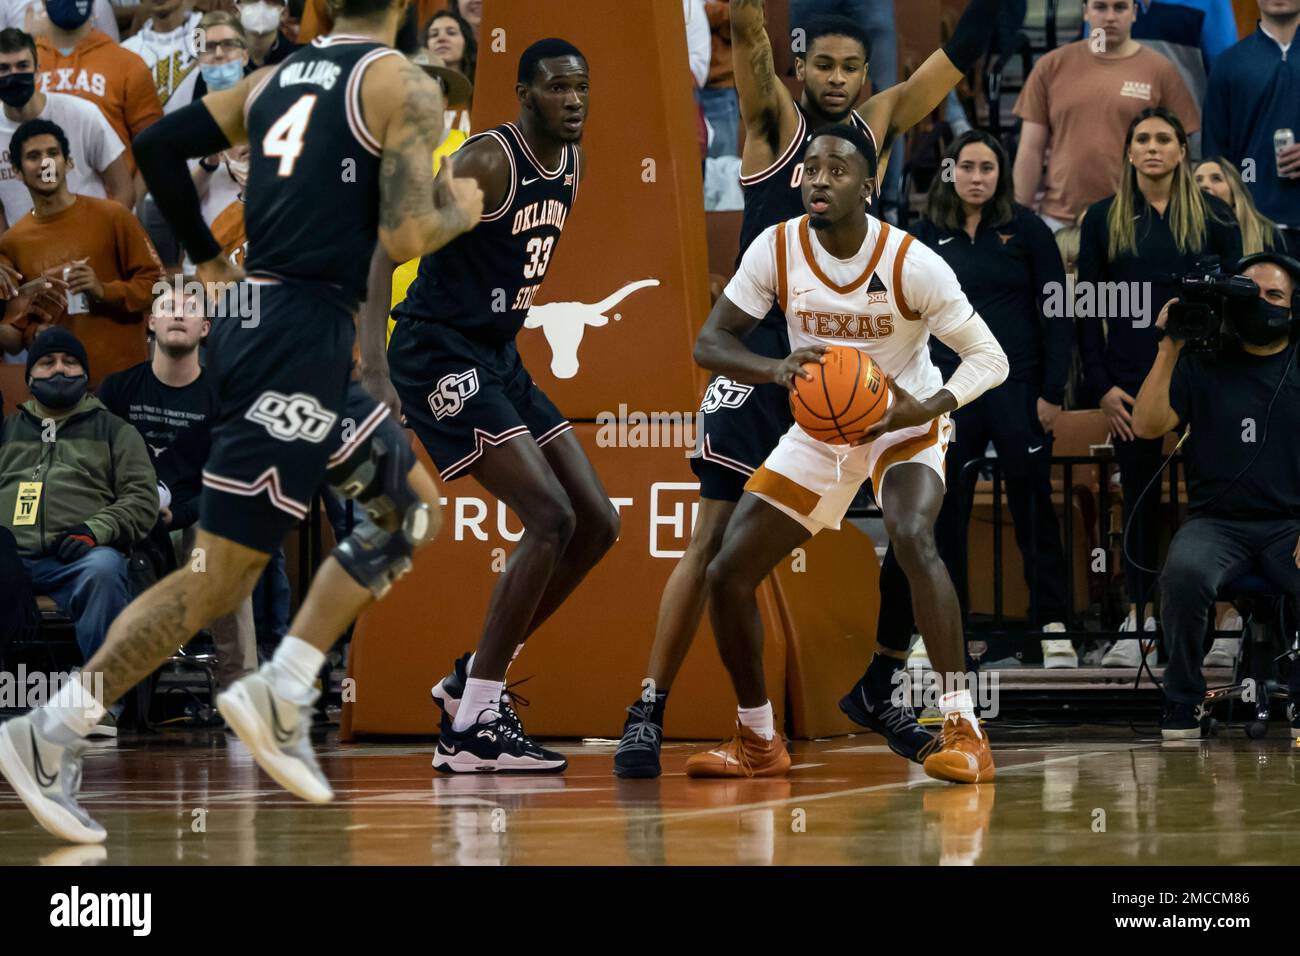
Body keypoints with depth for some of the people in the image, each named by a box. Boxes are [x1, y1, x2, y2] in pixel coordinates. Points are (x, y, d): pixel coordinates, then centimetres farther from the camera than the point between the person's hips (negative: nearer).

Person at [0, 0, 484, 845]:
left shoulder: (274, 79, 15)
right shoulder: (405, 87, -6)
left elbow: (159, 147, 13)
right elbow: (405, 236, -15)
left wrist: (208, 259, 22)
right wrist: (459, 211, 6)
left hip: (249, 315, 9)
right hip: (302, 338, -9)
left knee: (410, 507, 20)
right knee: (222, 574, -6)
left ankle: (282, 695, 12)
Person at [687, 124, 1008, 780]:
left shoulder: (911, 263, -23)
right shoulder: (777, 248, -14)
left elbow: (989, 358, -16)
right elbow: (709, 344, -13)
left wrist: (928, 408, -34)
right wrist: (775, 369, -34)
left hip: (904, 425, -4)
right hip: (818, 429, 5)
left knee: (912, 539, -35)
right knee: (727, 574, -3)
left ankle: (964, 732, -33)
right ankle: (757, 743, 18)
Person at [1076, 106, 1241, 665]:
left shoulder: (1213, 217, 5)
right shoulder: (1104, 220, 7)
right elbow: (1087, 307, 6)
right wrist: (1101, 385, -3)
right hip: (1131, 382, 1)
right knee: (1139, 495, 4)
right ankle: (1139, 620, 9)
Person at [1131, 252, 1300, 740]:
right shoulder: (1203, 364, 10)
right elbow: (1146, 425, 1)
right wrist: (1169, 349, -6)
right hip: (1217, 521, 0)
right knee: (1185, 571, -34)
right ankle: (1182, 702, -14)